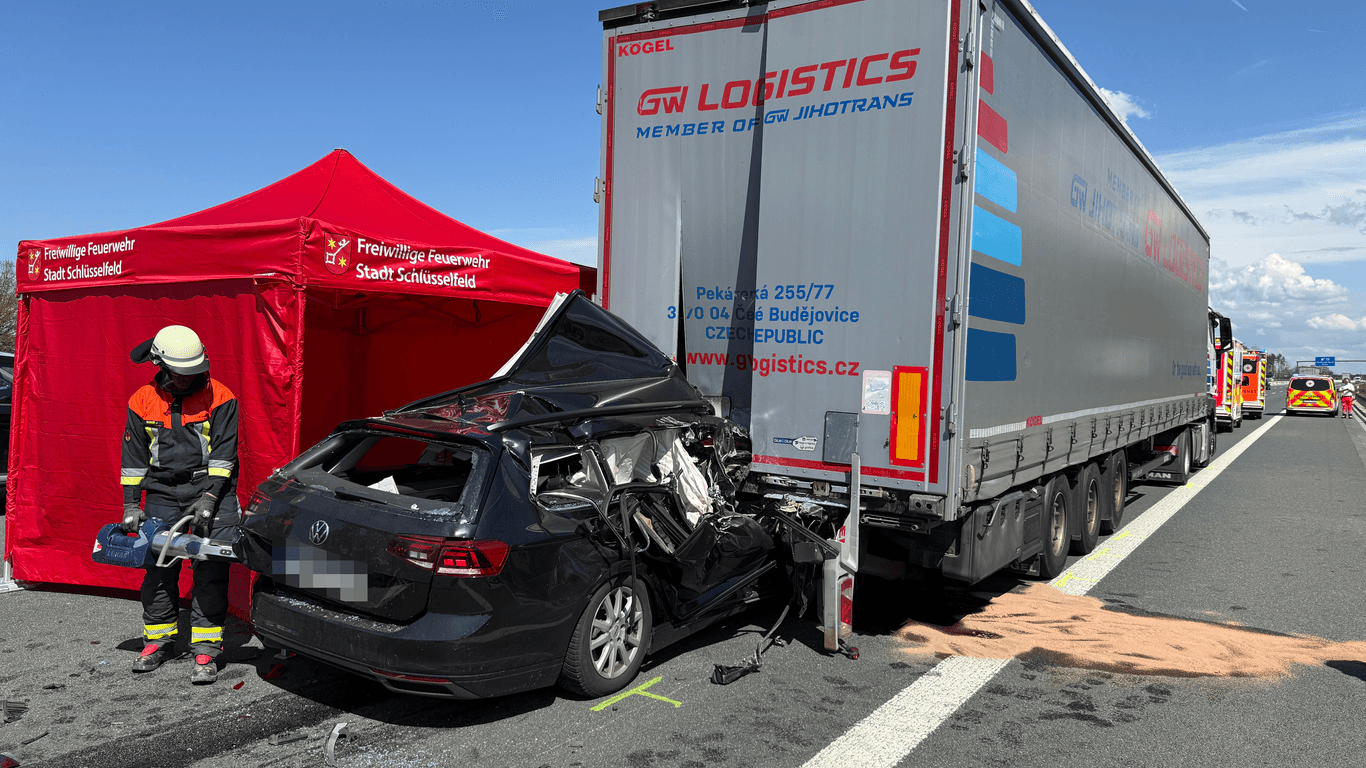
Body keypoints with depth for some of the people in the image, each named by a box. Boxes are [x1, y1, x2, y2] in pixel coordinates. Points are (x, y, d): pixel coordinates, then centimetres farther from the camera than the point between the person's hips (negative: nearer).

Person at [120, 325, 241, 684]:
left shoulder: (219, 397, -6)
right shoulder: (142, 401, 4)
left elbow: (223, 453, -8)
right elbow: (133, 456, 10)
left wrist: (209, 498, -16)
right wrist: (130, 505, 6)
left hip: (211, 487, -3)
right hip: (163, 492, 3)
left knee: (211, 570, -9)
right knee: (158, 566, 2)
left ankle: (206, 649, -3)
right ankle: (159, 639, 21)